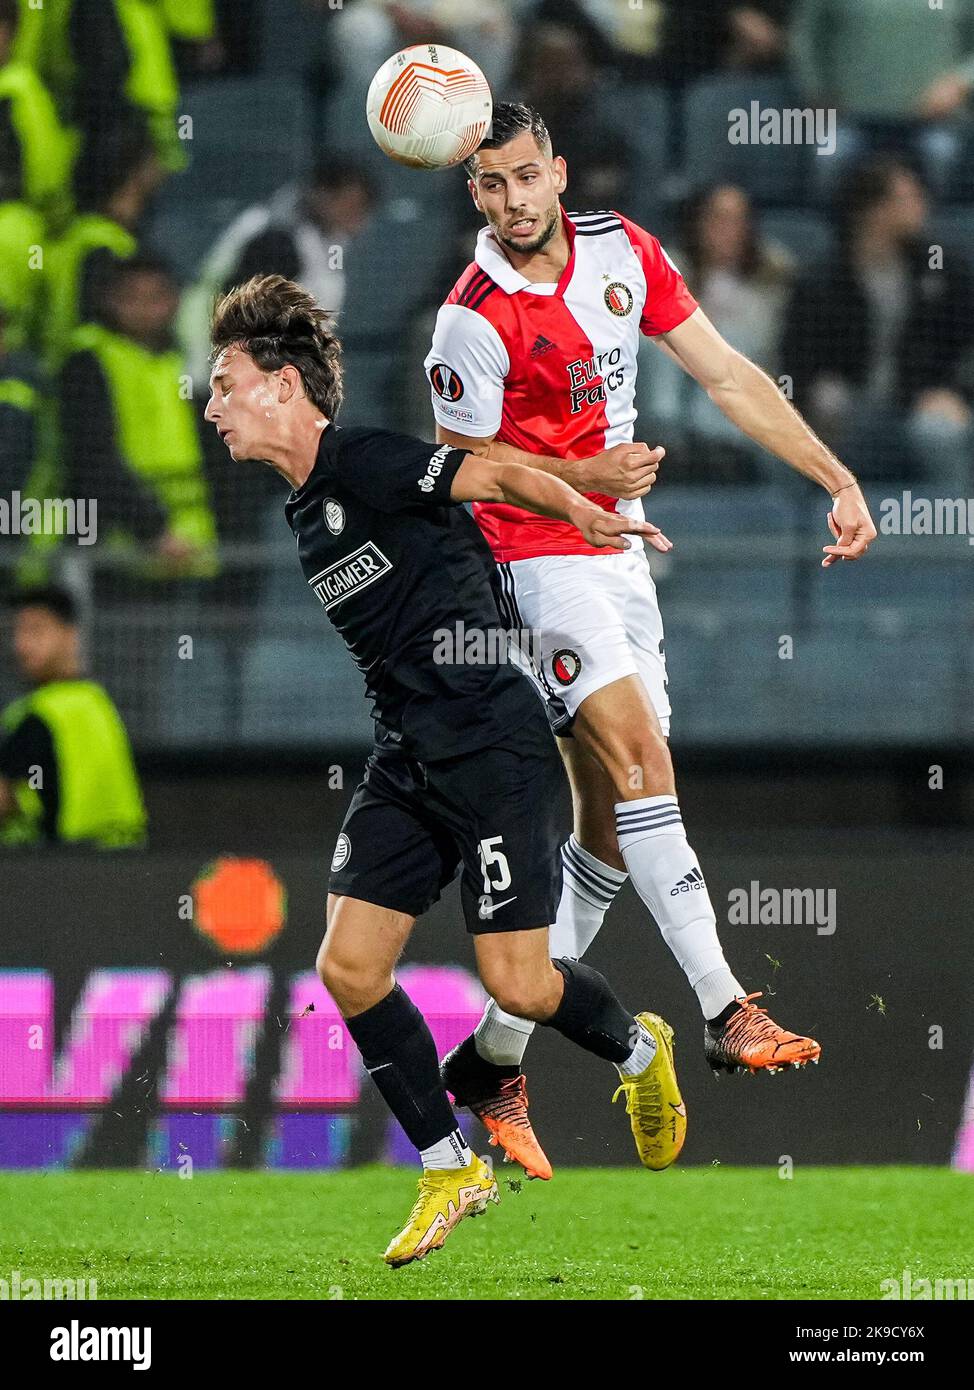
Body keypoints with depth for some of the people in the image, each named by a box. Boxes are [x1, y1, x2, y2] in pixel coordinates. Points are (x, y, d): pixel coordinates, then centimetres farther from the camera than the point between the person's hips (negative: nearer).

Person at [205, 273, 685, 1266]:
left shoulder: (367, 465, -12)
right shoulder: (304, 511, 14)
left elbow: (497, 474, -21)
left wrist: (583, 513, -32)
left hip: (491, 746, -8)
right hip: (404, 757, 8)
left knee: (516, 984, -9)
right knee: (349, 968, -2)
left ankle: (638, 1051, 24)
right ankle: (449, 1171, 12)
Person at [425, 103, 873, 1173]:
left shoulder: (623, 252, 2)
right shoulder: (474, 319, -15)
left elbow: (727, 377, 7)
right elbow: (462, 458, -5)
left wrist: (838, 480, 3)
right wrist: (581, 479, -21)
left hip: (618, 554, 7)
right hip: (538, 562, -7)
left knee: (611, 832, 4)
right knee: (639, 760, -23)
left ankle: (496, 1054, 11)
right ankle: (725, 1012, -29)